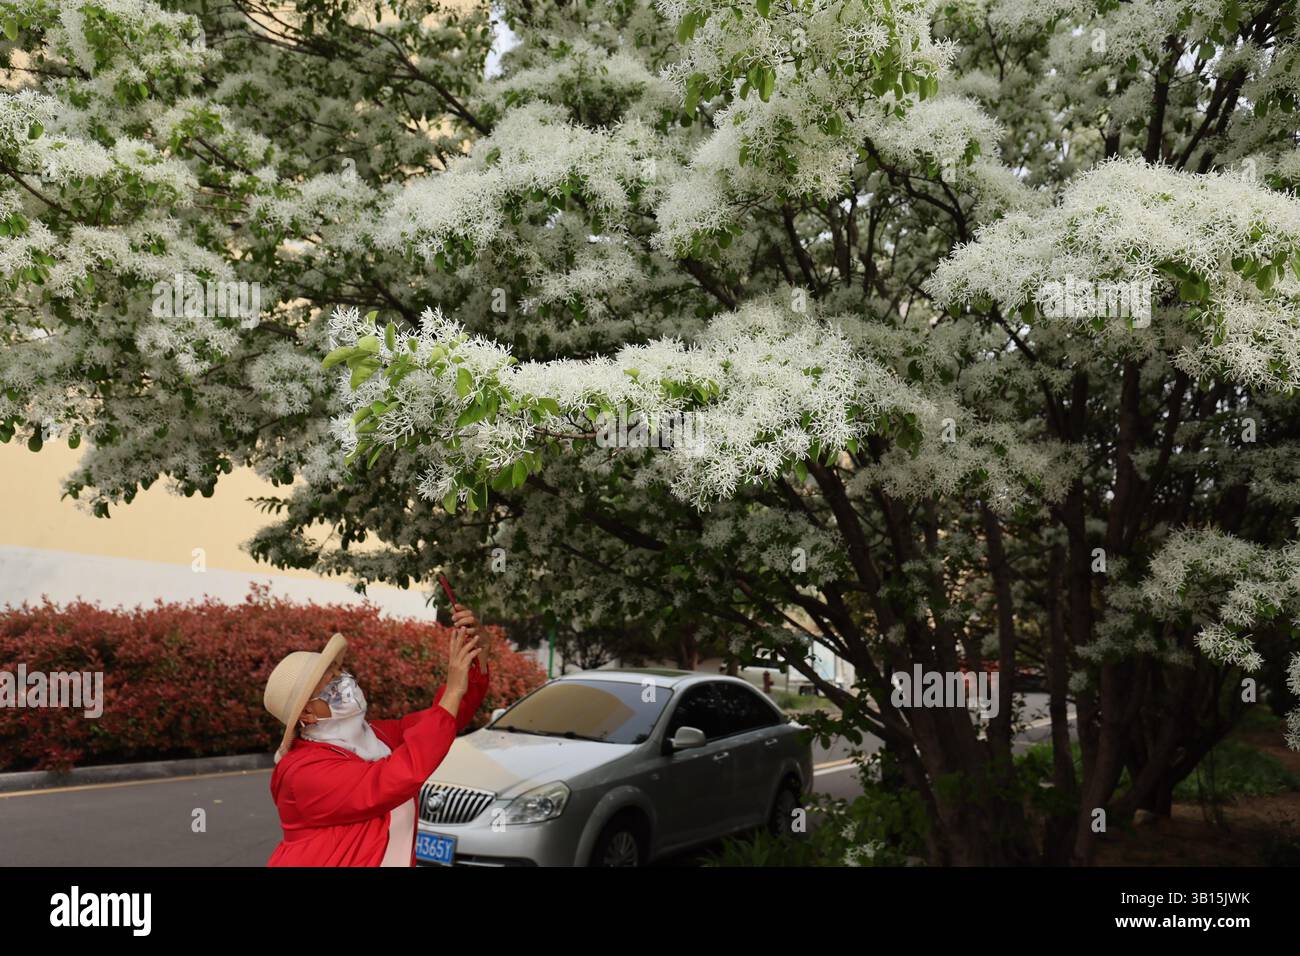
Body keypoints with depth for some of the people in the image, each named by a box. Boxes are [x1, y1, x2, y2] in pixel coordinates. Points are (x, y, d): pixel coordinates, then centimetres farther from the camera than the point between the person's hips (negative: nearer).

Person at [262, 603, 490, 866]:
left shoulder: (375, 735, 5)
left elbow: (445, 720, 5)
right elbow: (393, 781, -29)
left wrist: (471, 659, -12)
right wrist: (453, 691, -29)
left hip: (394, 859, 7)